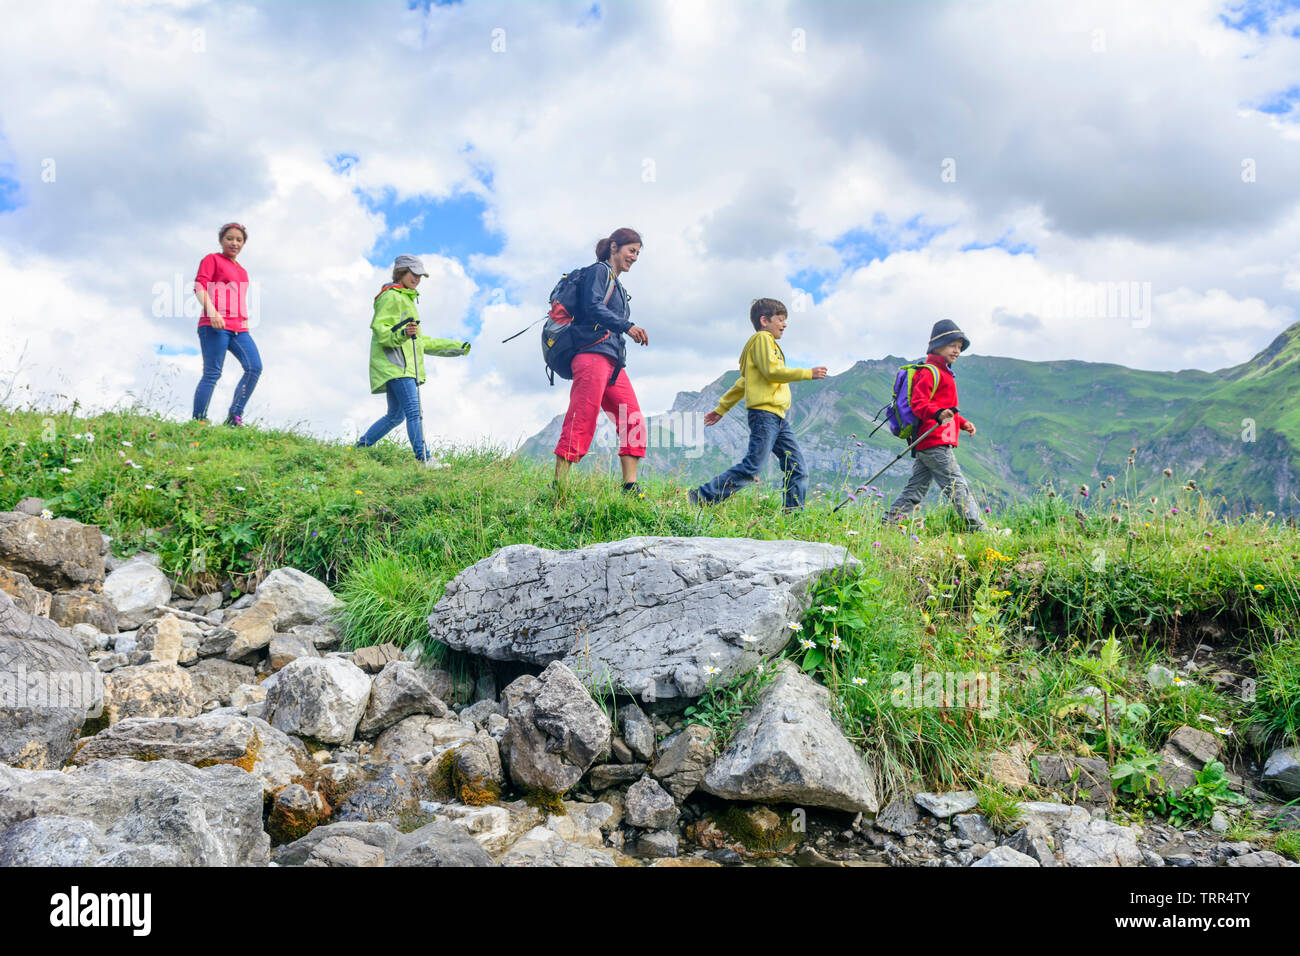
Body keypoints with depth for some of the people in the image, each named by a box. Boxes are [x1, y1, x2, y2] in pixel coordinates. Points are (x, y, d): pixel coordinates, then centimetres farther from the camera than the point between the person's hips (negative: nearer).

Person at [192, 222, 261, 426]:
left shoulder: (242, 271, 28)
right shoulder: (212, 259, 7)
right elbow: (199, 286, -6)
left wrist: (245, 325, 21)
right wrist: (211, 311, -21)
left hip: (239, 328, 7)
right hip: (215, 325, -6)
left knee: (254, 367, -11)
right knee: (212, 374, -11)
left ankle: (234, 417, -9)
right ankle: (198, 422, -8)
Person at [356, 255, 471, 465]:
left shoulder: (406, 300, 28)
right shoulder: (391, 297, -3)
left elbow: (418, 341, 29)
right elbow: (379, 329, -14)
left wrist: (455, 346, 26)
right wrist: (401, 333, -34)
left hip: (404, 364, 10)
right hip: (393, 364, -10)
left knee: (396, 415, 11)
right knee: (414, 411, -19)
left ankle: (360, 447, 20)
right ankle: (424, 459, -25)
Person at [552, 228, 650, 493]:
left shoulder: (617, 285, 30)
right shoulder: (599, 271, 4)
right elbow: (592, 306, -12)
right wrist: (627, 326, -21)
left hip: (613, 362, 9)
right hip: (593, 354, -9)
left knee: (633, 423, -1)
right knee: (581, 421, -16)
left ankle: (630, 487, -5)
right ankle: (558, 486, -18)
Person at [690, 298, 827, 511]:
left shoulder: (767, 342, 28)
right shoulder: (762, 338, -2)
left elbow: (743, 383, 29)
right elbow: (772, 370, -16)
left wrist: (721, 409, 30)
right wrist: (808, 373, -10)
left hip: (778, 417, 10)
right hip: (764, 413, -10)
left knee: (797, 469, 3)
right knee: (751, 467, -14)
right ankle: (701, 497, -9)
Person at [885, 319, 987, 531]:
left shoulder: (944, 374, 27)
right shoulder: (929, 372, -9)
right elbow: (918, 403, -22)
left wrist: (963, 422, 26)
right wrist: (938, 414, -38)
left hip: (925, 443, 11)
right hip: (935, 442, -11)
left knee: (915, 489, 9)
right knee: (957, 486, -8)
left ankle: (889, 523, 10)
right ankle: (977, 529, -5)